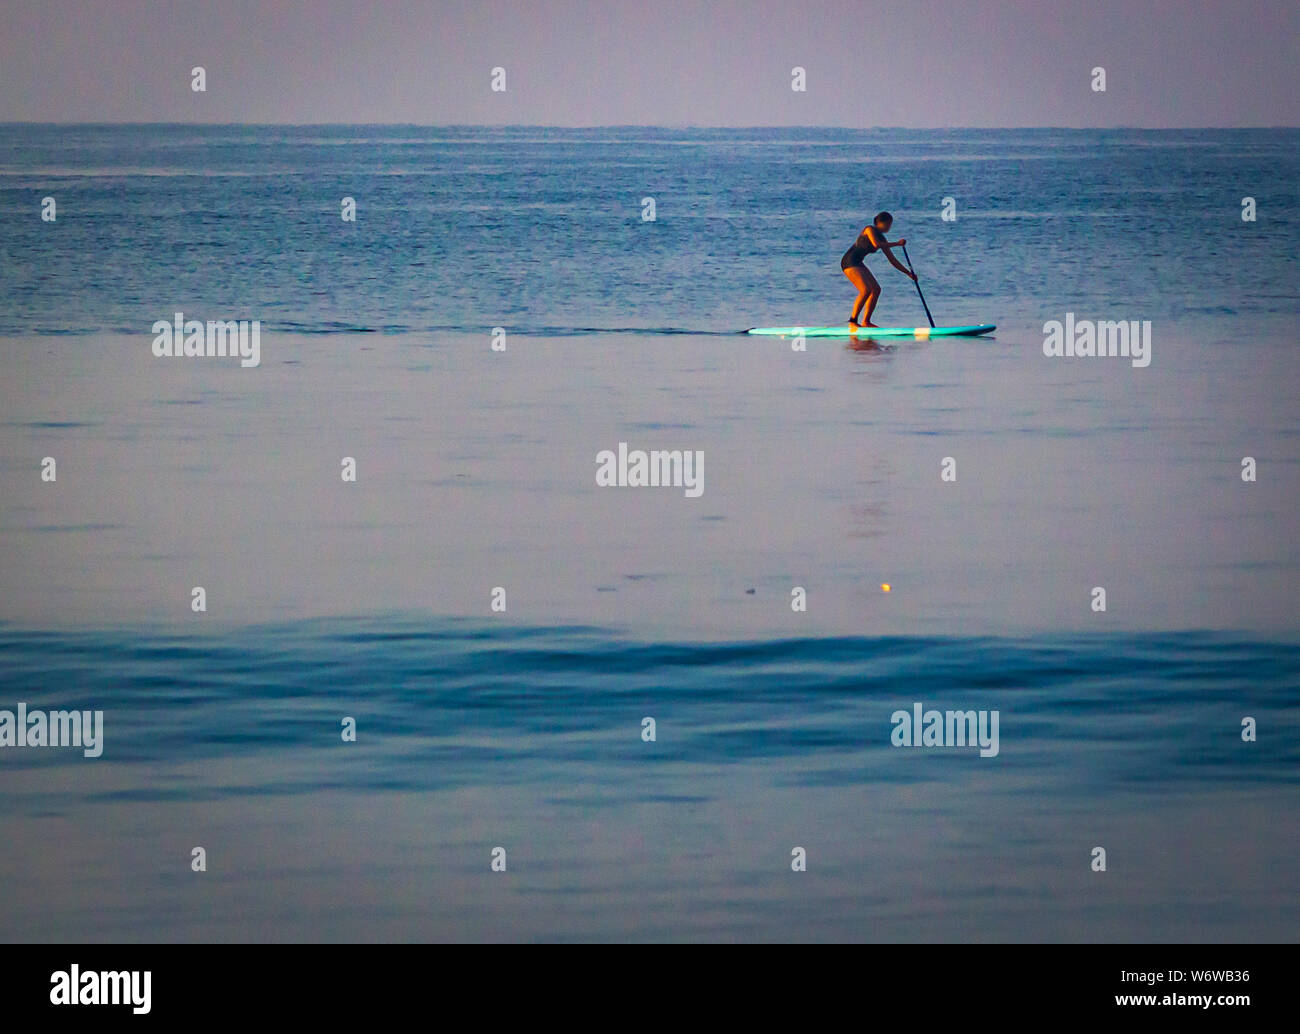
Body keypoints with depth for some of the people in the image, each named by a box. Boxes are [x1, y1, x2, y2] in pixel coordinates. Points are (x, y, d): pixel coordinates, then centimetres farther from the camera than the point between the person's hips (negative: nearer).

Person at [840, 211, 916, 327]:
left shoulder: (882, 239, 12)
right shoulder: (870, 230, -10)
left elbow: (893, 261, 15)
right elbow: (876, 244, -29)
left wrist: (909, 273, 11)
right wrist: (897, 244, -21)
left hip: (858, 264, 9)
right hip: (849, 261, -9)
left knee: (876, 289, 5)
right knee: (866, 290, -20)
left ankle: (866, 322, 9)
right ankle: (852, 322, -17)